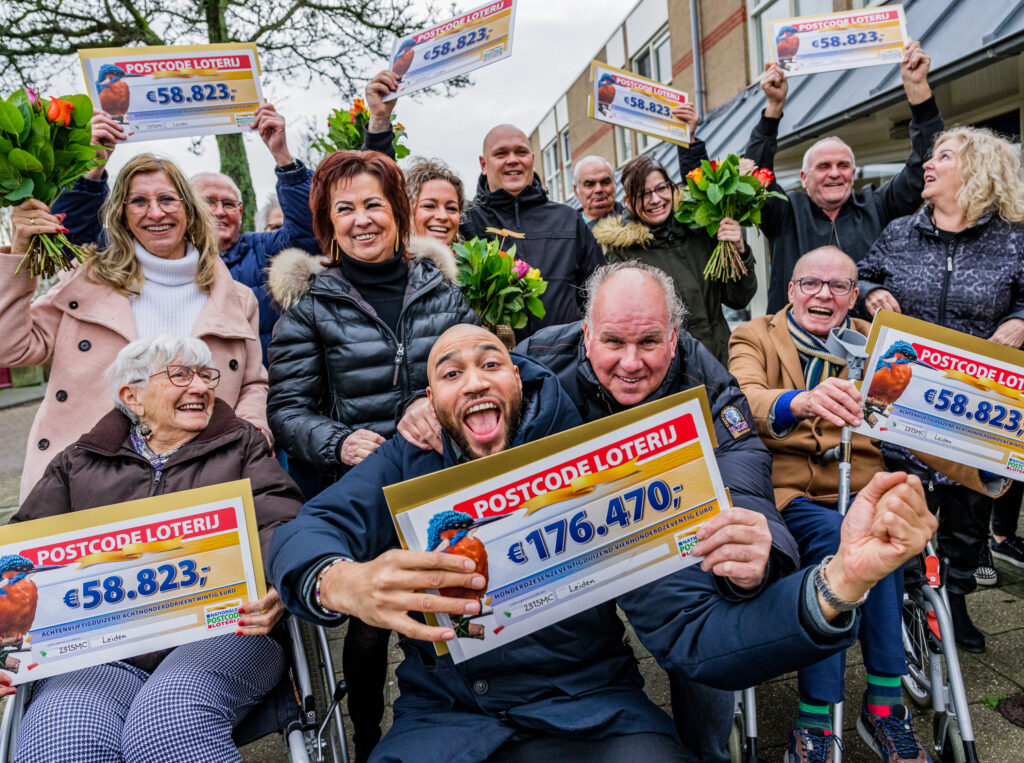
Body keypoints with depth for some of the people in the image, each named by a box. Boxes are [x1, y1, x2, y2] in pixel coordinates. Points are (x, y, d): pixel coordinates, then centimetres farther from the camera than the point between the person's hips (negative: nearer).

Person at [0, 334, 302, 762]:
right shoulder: (78, 463, 24)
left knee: (168, 721, -32)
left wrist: (278, 587, -19)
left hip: (219, 632, -1)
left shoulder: (242, 447, 19)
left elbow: (281, 526, 4)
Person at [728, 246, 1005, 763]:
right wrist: (800, 403, -37)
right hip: (784, 493, -2)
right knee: (839, 534, -32)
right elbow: (745, 400, -14)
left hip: (860, 492, 2)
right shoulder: (754, 339, 9)